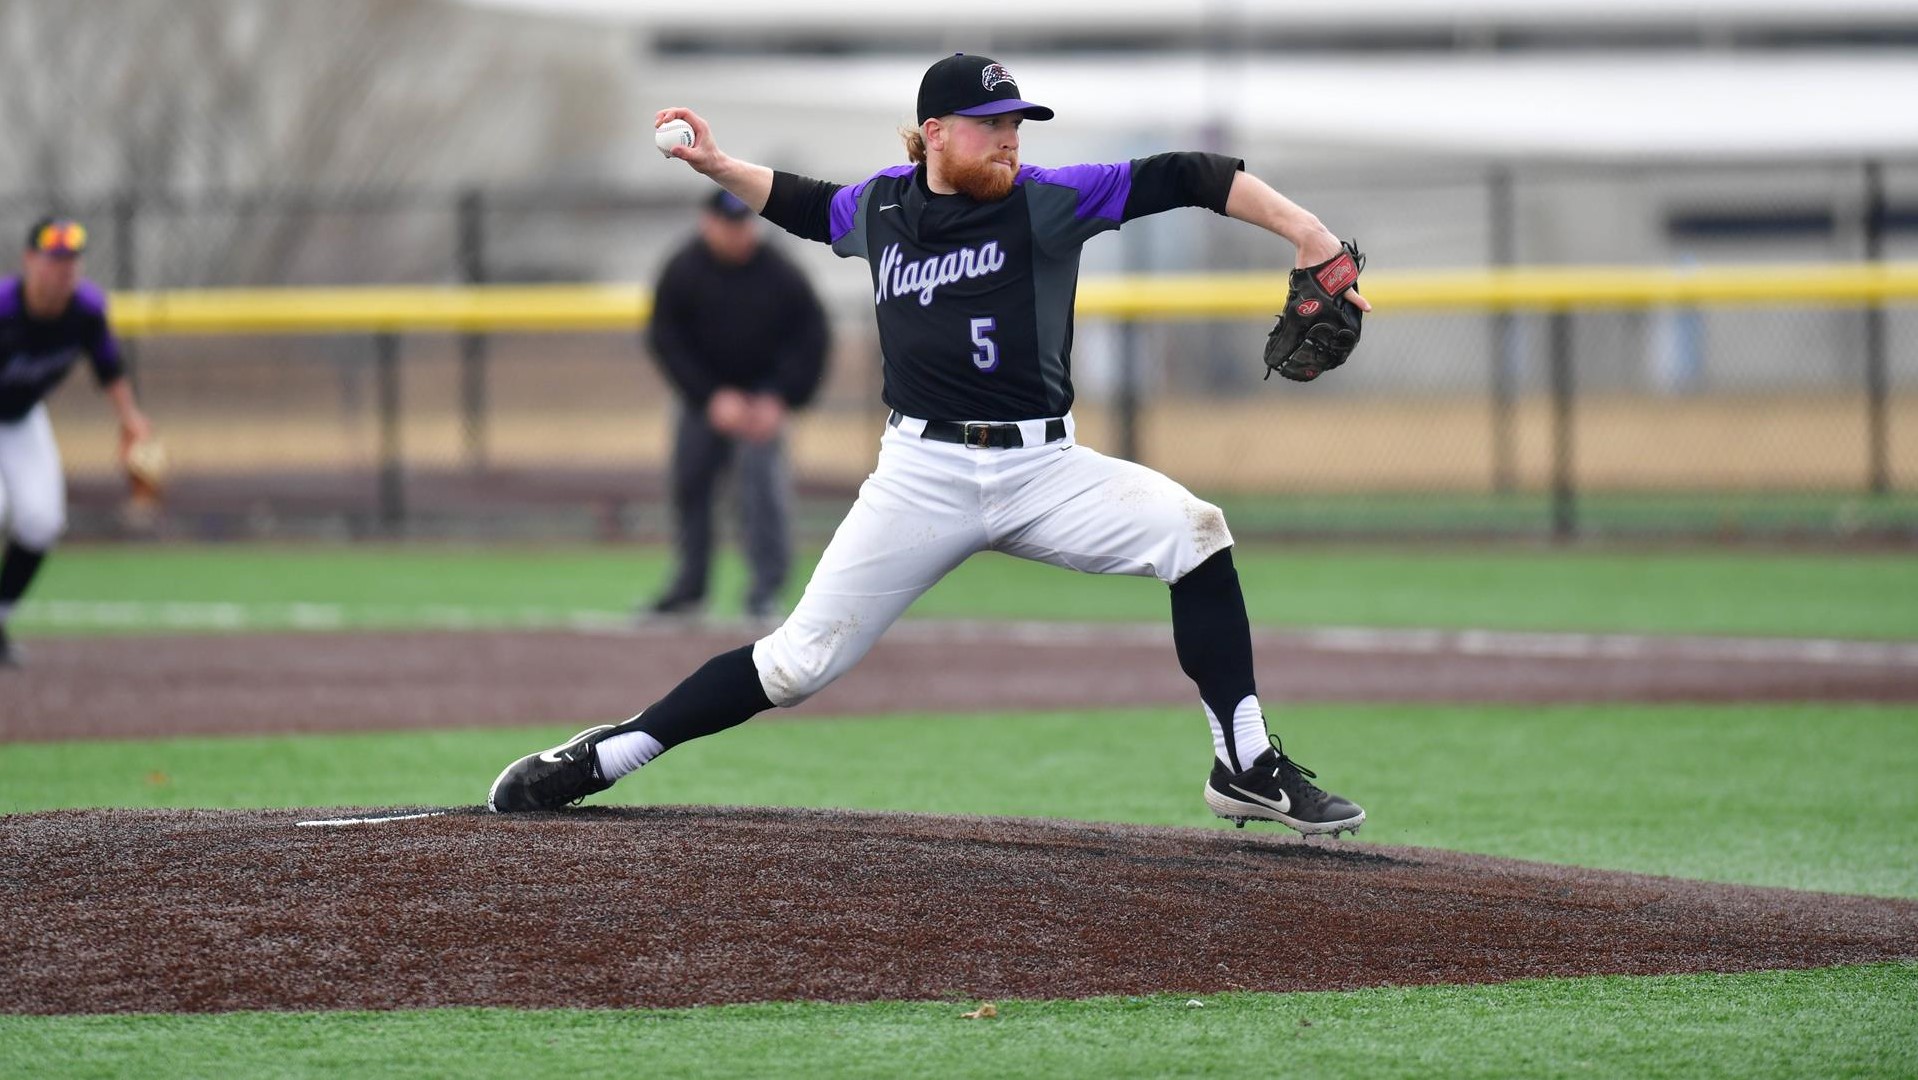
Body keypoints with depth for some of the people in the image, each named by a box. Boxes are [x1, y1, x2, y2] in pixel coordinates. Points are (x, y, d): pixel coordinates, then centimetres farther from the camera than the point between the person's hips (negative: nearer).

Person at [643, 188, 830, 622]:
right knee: (689, 480, 6)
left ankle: (766, 589, -13)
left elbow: (810, 339, -7)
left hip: (763, 394, -2)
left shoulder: (780, 276, -13)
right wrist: (711, 396, -19)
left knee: (761, 480, -16)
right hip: (705, 394, 2)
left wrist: (779, 399, -17)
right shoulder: (682, 273, -11)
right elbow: (667, 342, -11)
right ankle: (690, 585, 20)